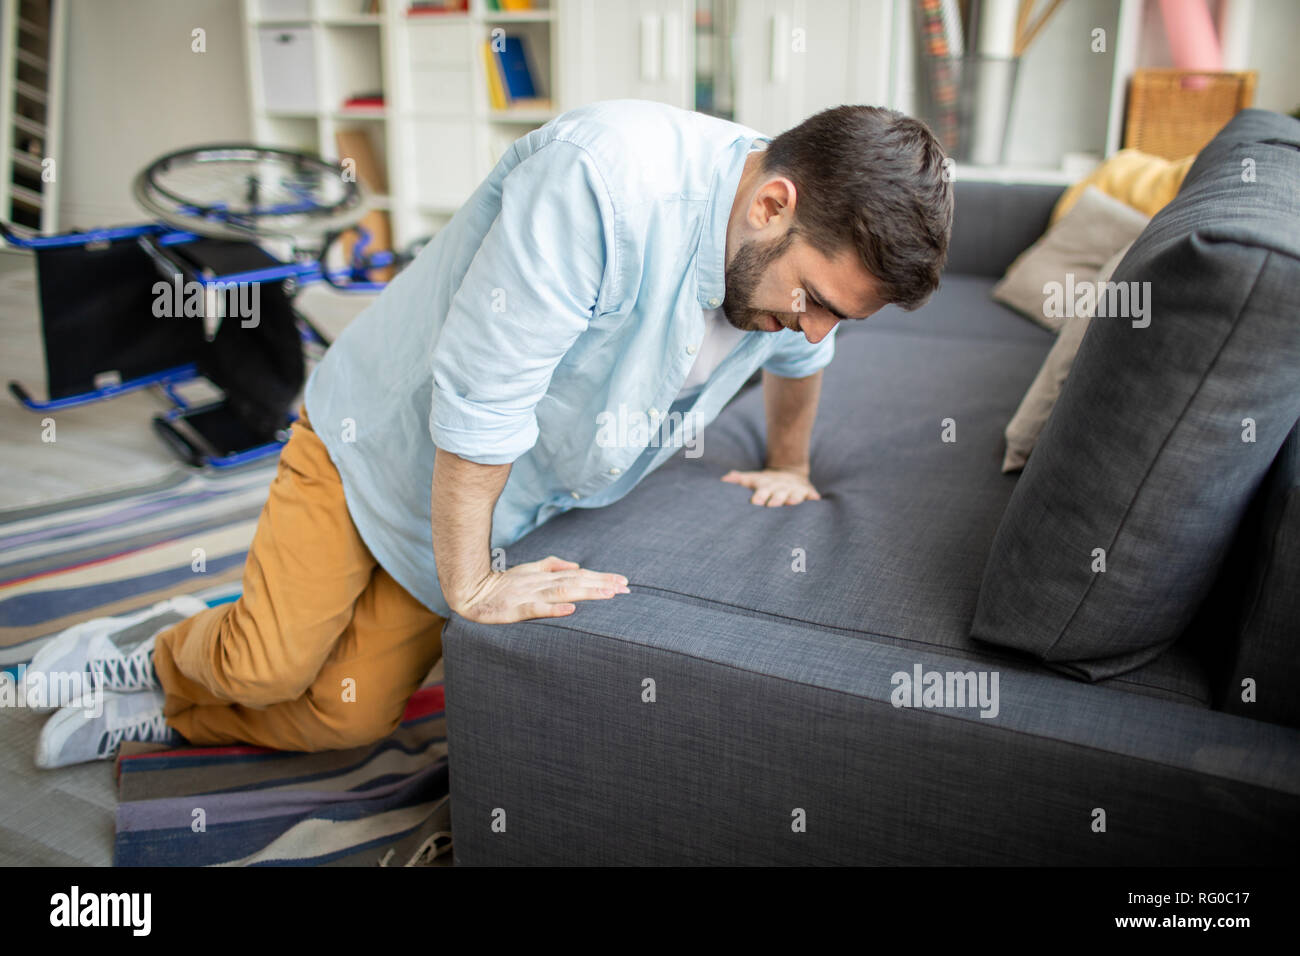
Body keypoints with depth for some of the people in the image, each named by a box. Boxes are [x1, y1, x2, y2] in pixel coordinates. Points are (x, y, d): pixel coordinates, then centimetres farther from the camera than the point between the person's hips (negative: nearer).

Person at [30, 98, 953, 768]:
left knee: (349, 716, 4)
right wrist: (470, 584, -24)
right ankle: (166, 645, 24)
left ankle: (156, 702, 29)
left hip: (489, 498, 6)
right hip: (387, 429, -6)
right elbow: (480, 394, -33)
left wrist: (788, 466, 24)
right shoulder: (606, 180, -36)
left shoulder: (798, 249, -11)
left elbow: (800, 355, 14)